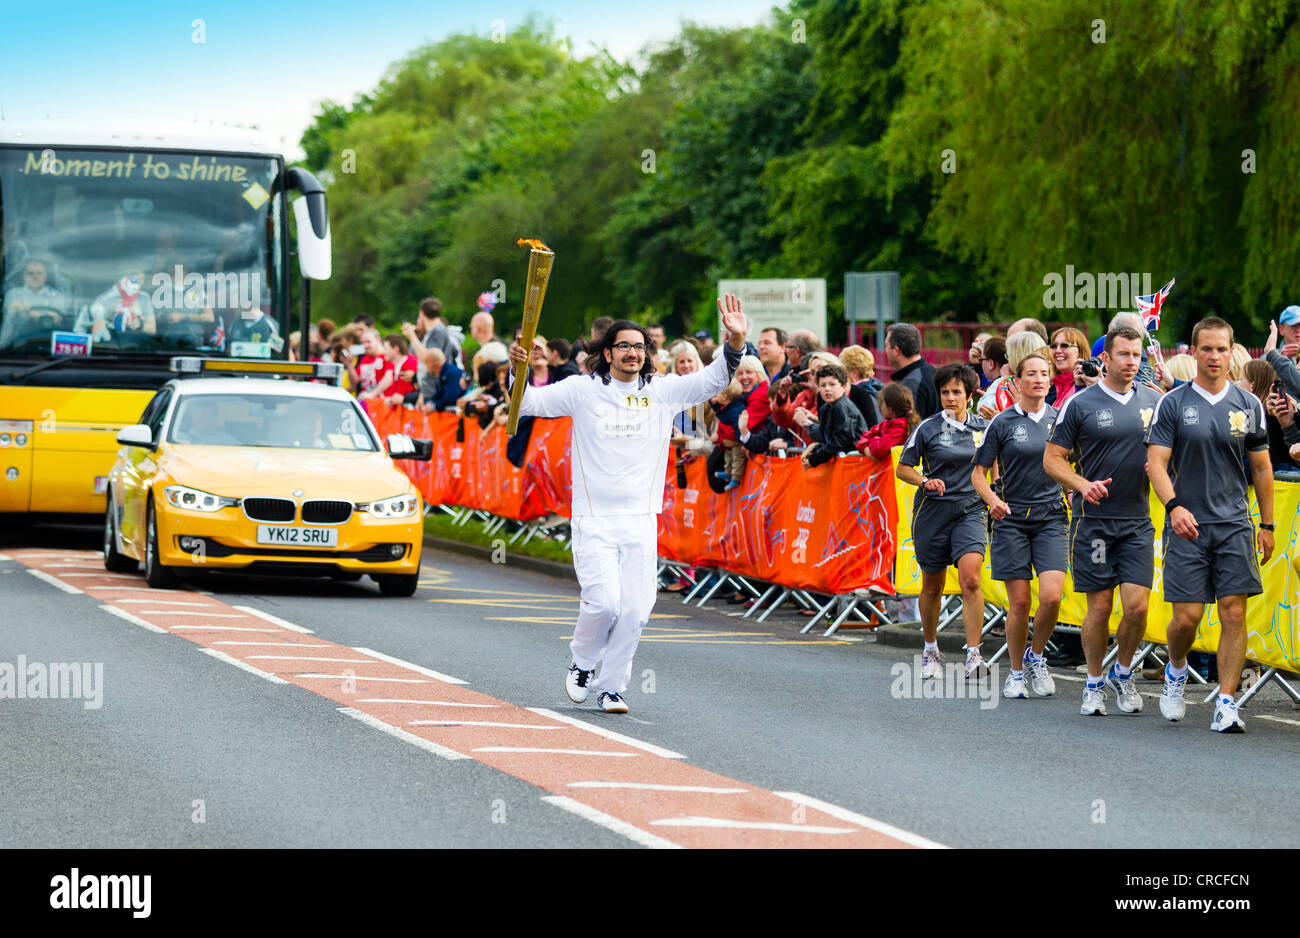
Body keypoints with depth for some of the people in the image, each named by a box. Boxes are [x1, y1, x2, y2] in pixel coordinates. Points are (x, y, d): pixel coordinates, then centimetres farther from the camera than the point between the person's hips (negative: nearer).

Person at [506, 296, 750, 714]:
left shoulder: (663, 391, 6)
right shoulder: (583, 390, 1)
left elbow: (713, 380, 0)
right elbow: (529, 403, -2)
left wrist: (735, 341, -17)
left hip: (642, 521, 3)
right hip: (594, 520, -3)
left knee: (635, 610, -1)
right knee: (604, 601, -14)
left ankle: (611, 687, 15)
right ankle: (582, 664, 15)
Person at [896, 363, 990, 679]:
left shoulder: (983, 427, 6)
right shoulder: (927, 428, -2)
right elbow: (902, 468, 3)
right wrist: (925, 481, -14)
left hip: (970, 510, 0)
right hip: (933, 510, 0)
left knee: (970, 578, -18)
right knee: (932, 585, 8)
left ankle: (974, 655, -18)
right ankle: (930, 649, 29)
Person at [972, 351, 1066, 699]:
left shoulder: (1060, 419, 7)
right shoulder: (1002, 423, -1)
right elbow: (978, 473, 2)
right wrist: (993, 499, -16)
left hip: (1050, 517, 2)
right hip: (1012, 519, -1)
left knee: (1051, 595, -14)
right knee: (1019, 602, -1)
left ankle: (1036, 656, 12)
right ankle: (1016, 673, 16)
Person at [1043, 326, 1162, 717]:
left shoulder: (1154, 402, 8)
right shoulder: (1080, 403, -2)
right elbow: (1053, 458, 0)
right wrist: (1083, 485, -17)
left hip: (1138, 520, 2)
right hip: (1093, 519, -2)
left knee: (1137, 605, -6)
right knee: (1099, 607, 0)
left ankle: (1123, 673, 18)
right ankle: (1094, 683, 18)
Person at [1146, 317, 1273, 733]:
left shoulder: (1249, 405, 7)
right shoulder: (1172, 404, 1)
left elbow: (1261, 467, 13)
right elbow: (1157, 461, -5)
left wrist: (1267, 525, 11)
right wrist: (1174, 505, -21)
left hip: (1235, 525, 2)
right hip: (1187, 525, -2)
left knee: (1234, 613, -7)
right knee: (1187, 617, -4)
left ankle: (1226, 704, -5)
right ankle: (1176, 671, 27)